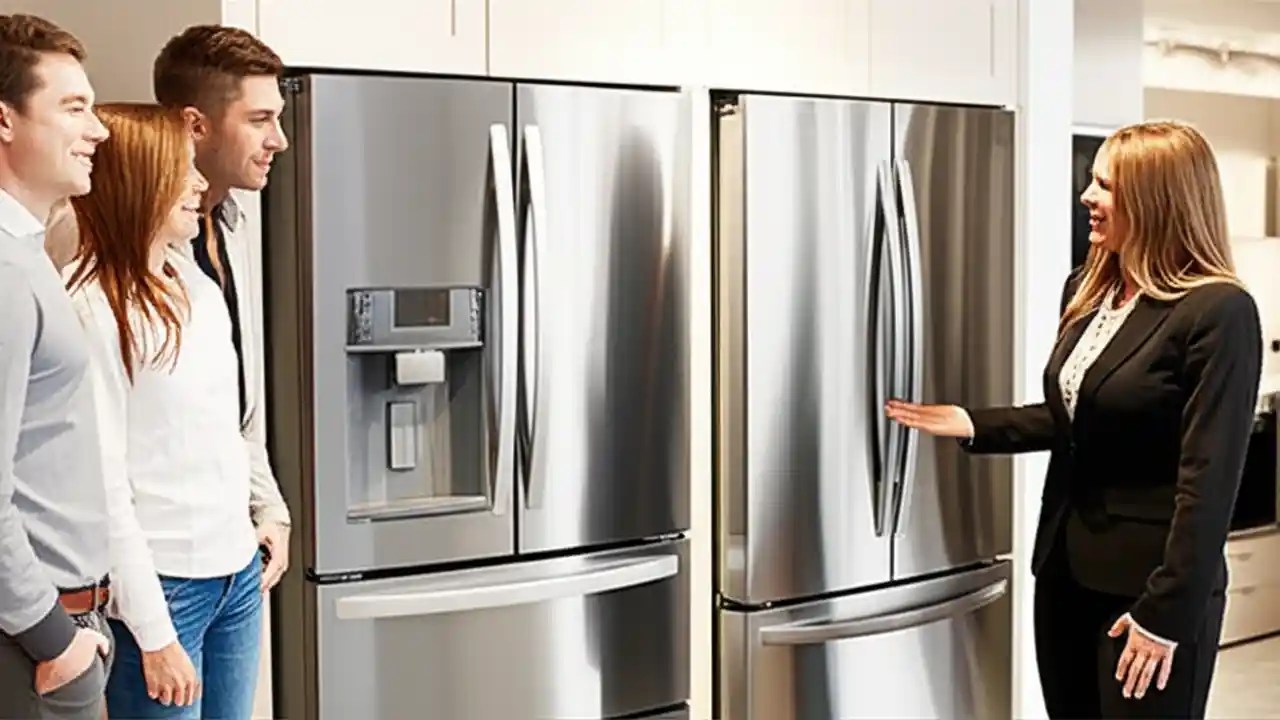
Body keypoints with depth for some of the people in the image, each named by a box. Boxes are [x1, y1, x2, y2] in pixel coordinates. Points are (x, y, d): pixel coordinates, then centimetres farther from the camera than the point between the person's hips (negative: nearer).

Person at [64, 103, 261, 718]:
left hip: (238, 573, 7)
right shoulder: (91, 306, -14)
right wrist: (153, 633, -15)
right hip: (161, 583, -7)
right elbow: (104, 481, -15)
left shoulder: (198, 284, 7)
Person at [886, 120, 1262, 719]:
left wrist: (1166, 612, -20)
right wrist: (975, 425, 4)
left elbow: (1210, 478, -19)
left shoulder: (1219, 312, -16)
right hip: (1066, 566, 7)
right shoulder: (1086, 290, 7)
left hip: (1150, 581, -7)